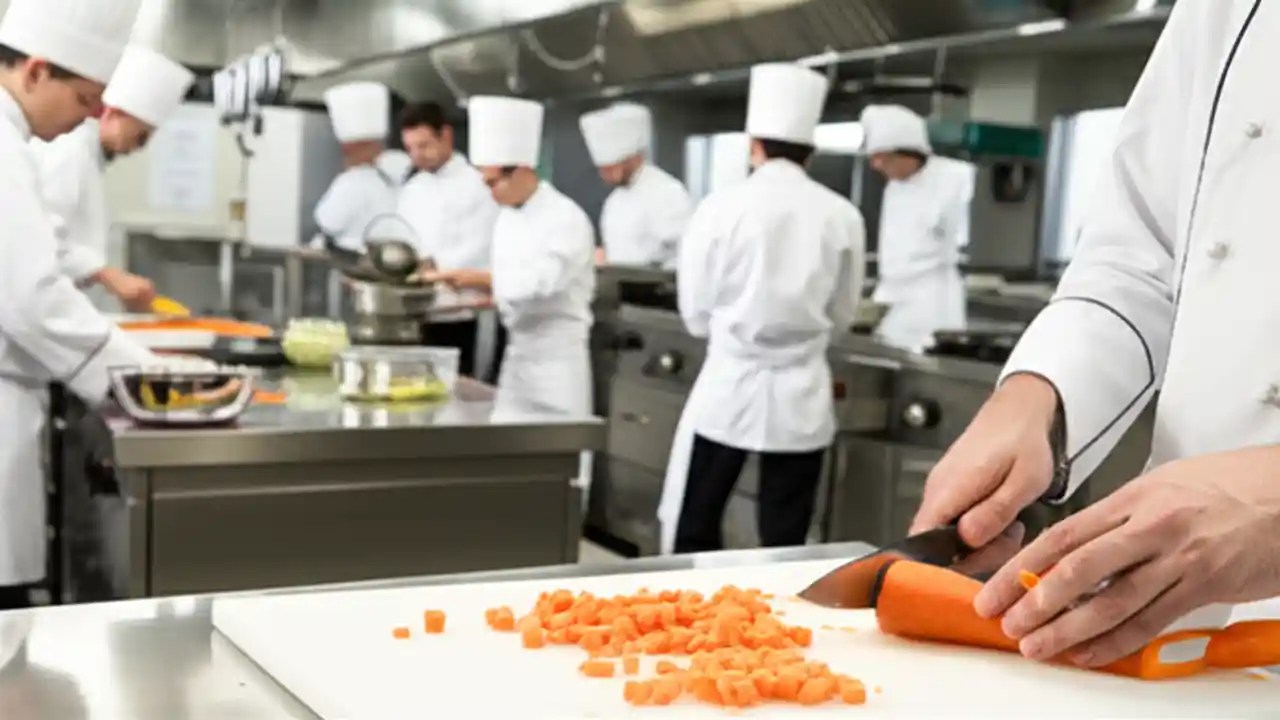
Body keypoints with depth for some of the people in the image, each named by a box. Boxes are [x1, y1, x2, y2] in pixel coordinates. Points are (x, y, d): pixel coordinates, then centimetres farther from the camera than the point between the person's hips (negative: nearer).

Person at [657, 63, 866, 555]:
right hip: (802, 394, 2)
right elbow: (842, 313, 8)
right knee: (785, 542, 11)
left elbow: (696, 315, -2)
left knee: (692, 533, 10)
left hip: (730, 385, -2)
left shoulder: (721, 207, -8)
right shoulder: (842, 216, -3)